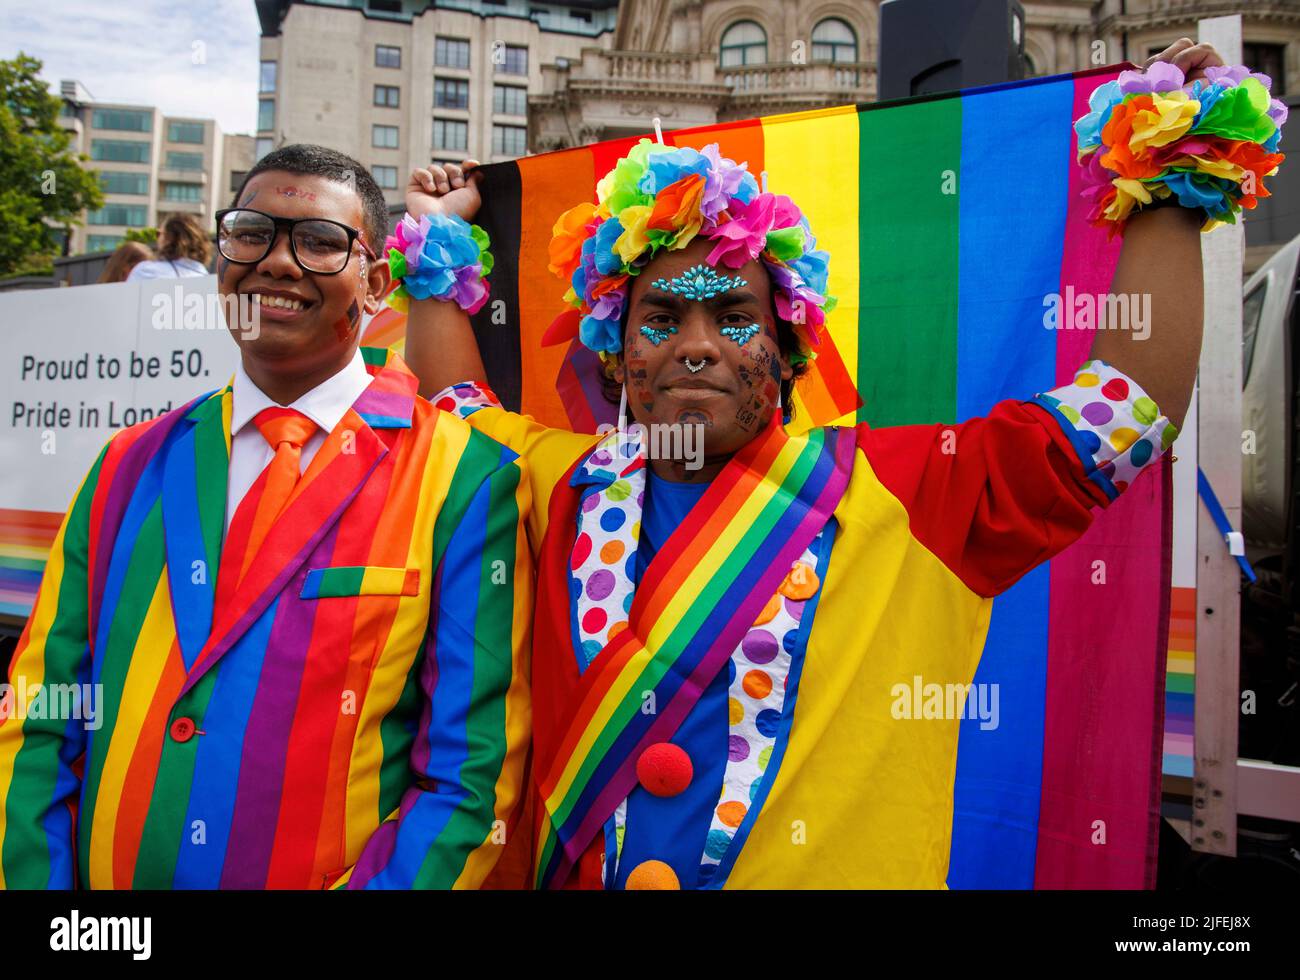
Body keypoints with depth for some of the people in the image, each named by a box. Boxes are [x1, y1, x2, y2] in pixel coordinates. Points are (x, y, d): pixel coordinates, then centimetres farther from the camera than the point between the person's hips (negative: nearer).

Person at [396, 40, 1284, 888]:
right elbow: (455, 401, 13)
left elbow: (1131, 404, -10)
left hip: (839, 869, -2)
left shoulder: (898, 492, -11)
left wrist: (1167, 197, -9)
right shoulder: (566, 486, -2)